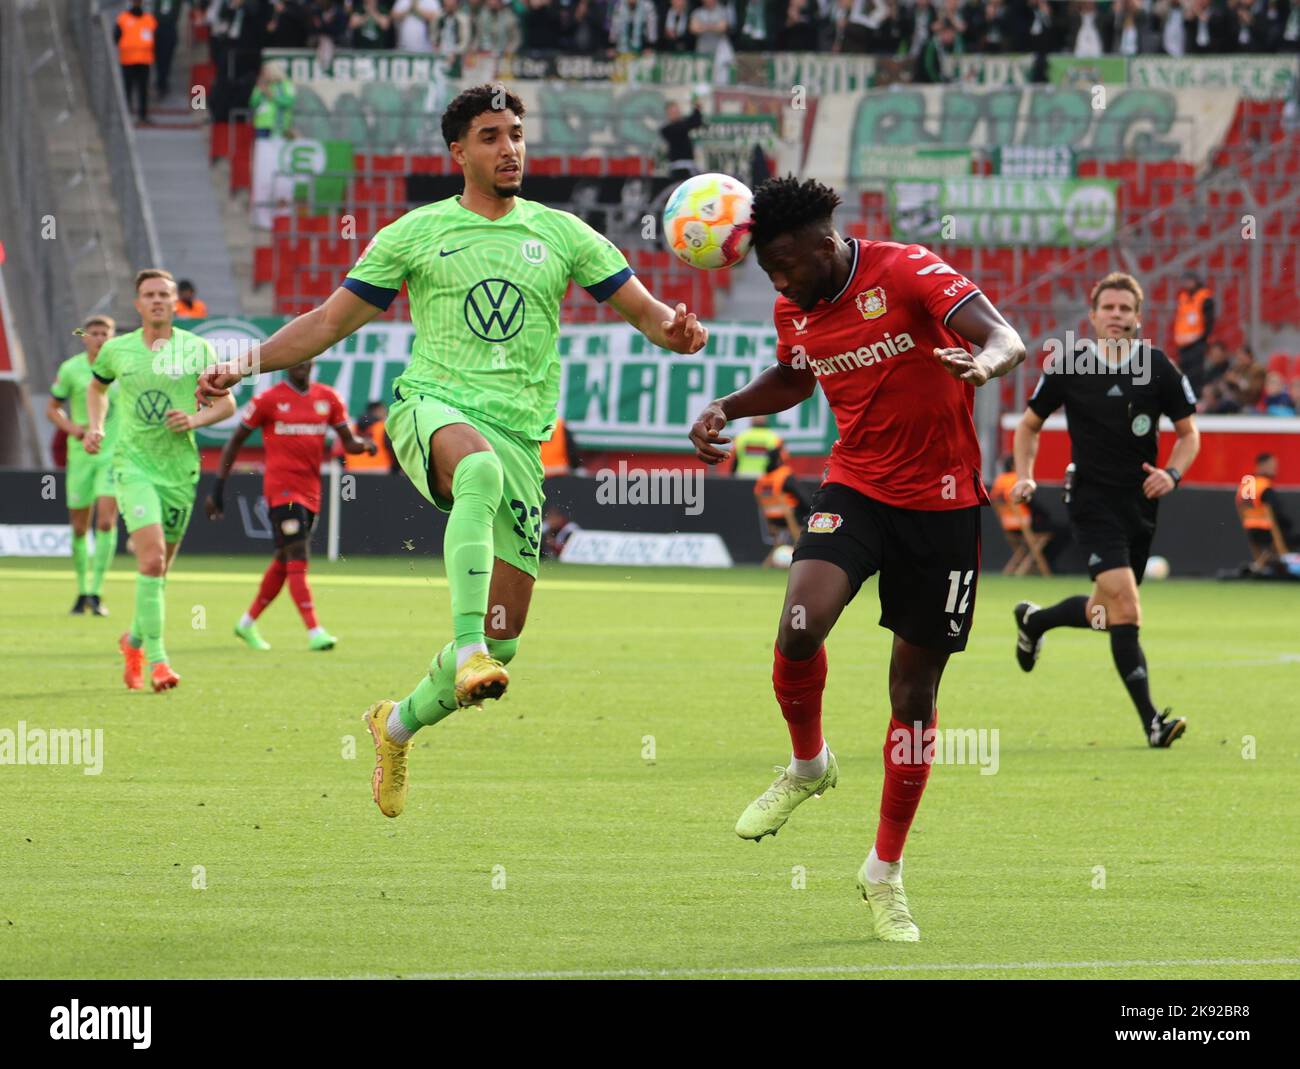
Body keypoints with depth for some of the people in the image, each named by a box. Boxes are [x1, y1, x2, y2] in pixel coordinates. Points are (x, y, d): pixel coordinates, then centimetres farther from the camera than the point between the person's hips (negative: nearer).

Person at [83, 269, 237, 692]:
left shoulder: (197, 349, 2)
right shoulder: (116, 350, 5)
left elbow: (227, 404, 7)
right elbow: (97, 387, 25)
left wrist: (195, 419, -12)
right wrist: (95, 427, 8)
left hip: (179, 467, 2)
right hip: (133, 463, -2)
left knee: (160, 568, 11)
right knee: (152, 557, -20)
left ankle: (134, 640, 37)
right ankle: (156, 658, -20)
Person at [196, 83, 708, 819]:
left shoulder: (560, 233, 13)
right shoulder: (417, 233, 9)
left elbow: (642, 308, 10)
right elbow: (330, 322, 12)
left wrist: (676, 329, -14)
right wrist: (245, 366, 0)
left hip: (519, 435, 3)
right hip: (432, 408, -3)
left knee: (505, 637, -1)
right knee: (481, 468, -42)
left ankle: (400, 723, 26)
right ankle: (467, 649, -49)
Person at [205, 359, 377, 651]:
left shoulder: (327, 397, 9)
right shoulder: (269, 399, -3)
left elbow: (348, 441, 12)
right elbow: (235, 441, 3)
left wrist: (364, 444, -13)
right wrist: (217, 489, 0)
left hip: (311, 491, 6)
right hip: (281, 487, -6)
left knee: (284, 562, 14)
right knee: (297, 556, -16)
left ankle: (248, 623, 31)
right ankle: (314, 632, -21)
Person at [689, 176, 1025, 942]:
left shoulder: (907, 273, -17)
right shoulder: (796, 311, 2)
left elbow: (1009, 341, -27)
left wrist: (985, 363, -50)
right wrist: (727, 409, 8)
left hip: (942, 504, -3)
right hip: (856, 490, 3)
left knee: (917, 685, 4)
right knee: (800, 623, -25)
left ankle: (887, 872, 18)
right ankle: (809, 765, 4)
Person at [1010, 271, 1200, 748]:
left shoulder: (1158, 368, -1)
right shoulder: (1068, 368, -4)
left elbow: (1189, 434, 8)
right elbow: (1029, 425, 10)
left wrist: (1172, 474, -11)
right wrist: (1025, 476, -5)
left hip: (1141, 504, 4)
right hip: (1094, 503, -4)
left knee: (1106, 613, 16)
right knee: (1126, 611, -18)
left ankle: (1033, 620, 47)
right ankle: (1151, 722, -17)